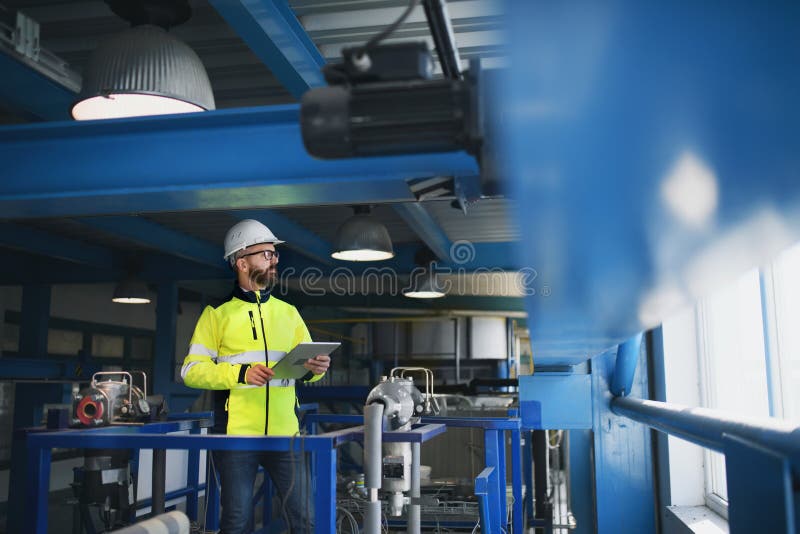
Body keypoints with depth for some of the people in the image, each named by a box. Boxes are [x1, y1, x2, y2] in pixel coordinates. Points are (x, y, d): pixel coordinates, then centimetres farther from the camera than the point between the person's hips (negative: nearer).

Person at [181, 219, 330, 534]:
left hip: (284, 433, 3)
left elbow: (305, 364, 14)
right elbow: (191, 371, -4)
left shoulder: (288, 313, 14)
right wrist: (241, 373, -18)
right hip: (236, 434, -3)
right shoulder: (218, 314, 2)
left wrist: (314, 368, -11)